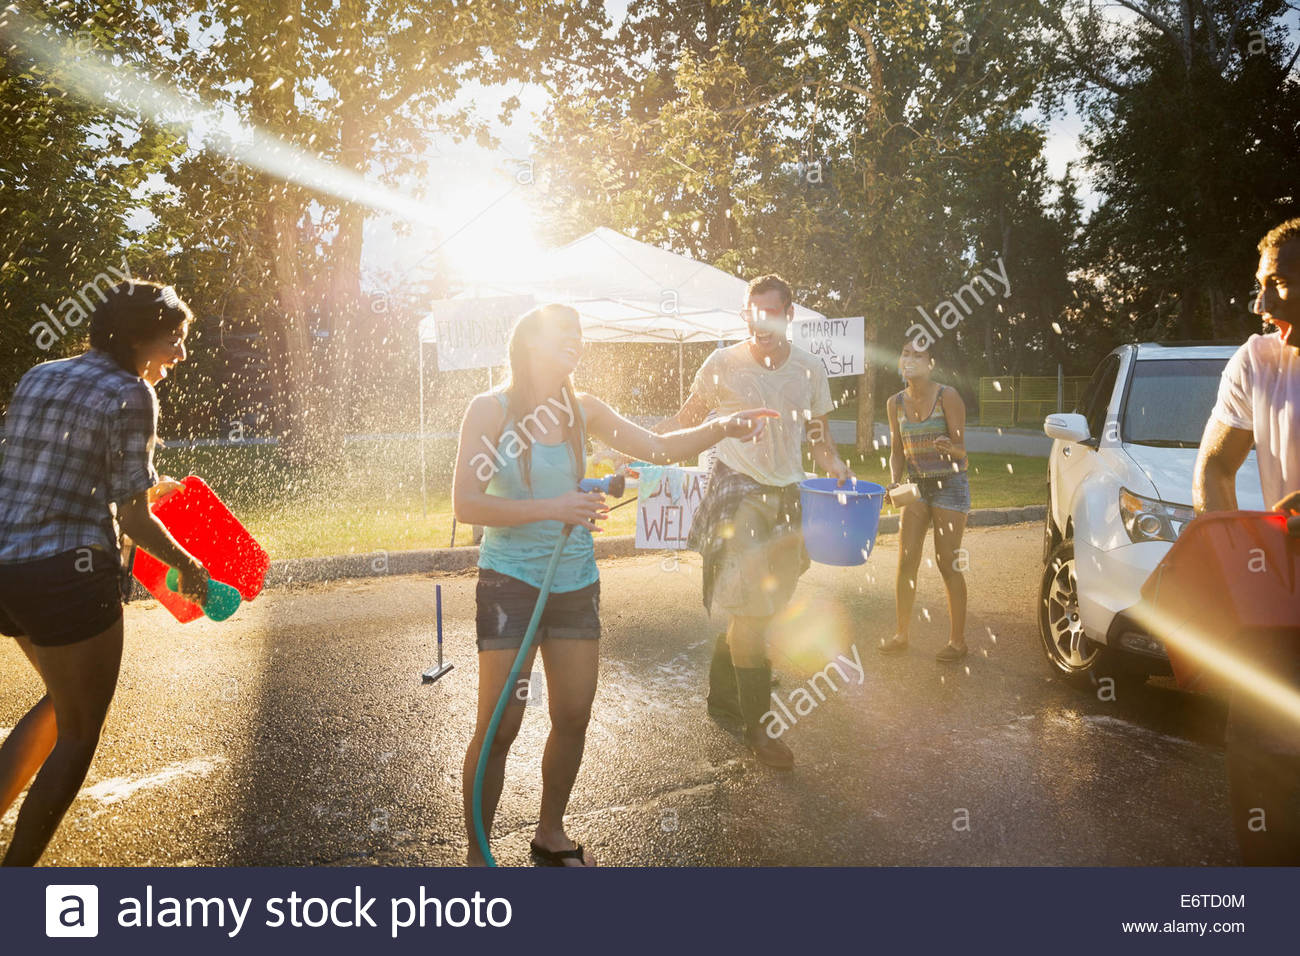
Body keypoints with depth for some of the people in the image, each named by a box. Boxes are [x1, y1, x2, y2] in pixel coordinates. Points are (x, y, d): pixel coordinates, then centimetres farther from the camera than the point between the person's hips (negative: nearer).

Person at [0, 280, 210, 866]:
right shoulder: (130, 395, -9)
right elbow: (132, 519, -11)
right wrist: (187, 566, 4)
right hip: (68, 573, -8)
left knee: (64, 701, 29)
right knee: (79, 733, 10)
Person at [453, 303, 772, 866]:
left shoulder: (582, 410, 5)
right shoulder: (492, 409, -9)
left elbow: (658, 449, 7)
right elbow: (466, 504, -15)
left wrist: (721, 428, -9)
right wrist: (552, 509, -23)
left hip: (576, 584, 5)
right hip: (510, 582, -5)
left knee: (573, 717, 11)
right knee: (499, 727, -3)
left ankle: (550, 835, 33)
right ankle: (476, 854, 16)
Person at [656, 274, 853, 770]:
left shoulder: (809, 368, 7)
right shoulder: (723, 364, -3)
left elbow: (818, 432, 16)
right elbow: (687, 417, 6)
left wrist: (836, 468, -2)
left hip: (786, 496, 5)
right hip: (737, 491, -5)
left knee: (763, 605, 12)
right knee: (751, 610, -7)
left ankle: (722, 694, 31)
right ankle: (758, 726, 3)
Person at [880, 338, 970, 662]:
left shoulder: (947, 397, -13)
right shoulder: (896, 403, 2)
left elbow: (960, 448, -13)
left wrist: (949, 447, -36)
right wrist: (894, 481, -6)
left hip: (950, 484, -5)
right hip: (916, 485, 5)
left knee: (948, 564, -3)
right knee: (906, 562, 3)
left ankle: (957, 640, 8)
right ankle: (902, 633, 15)